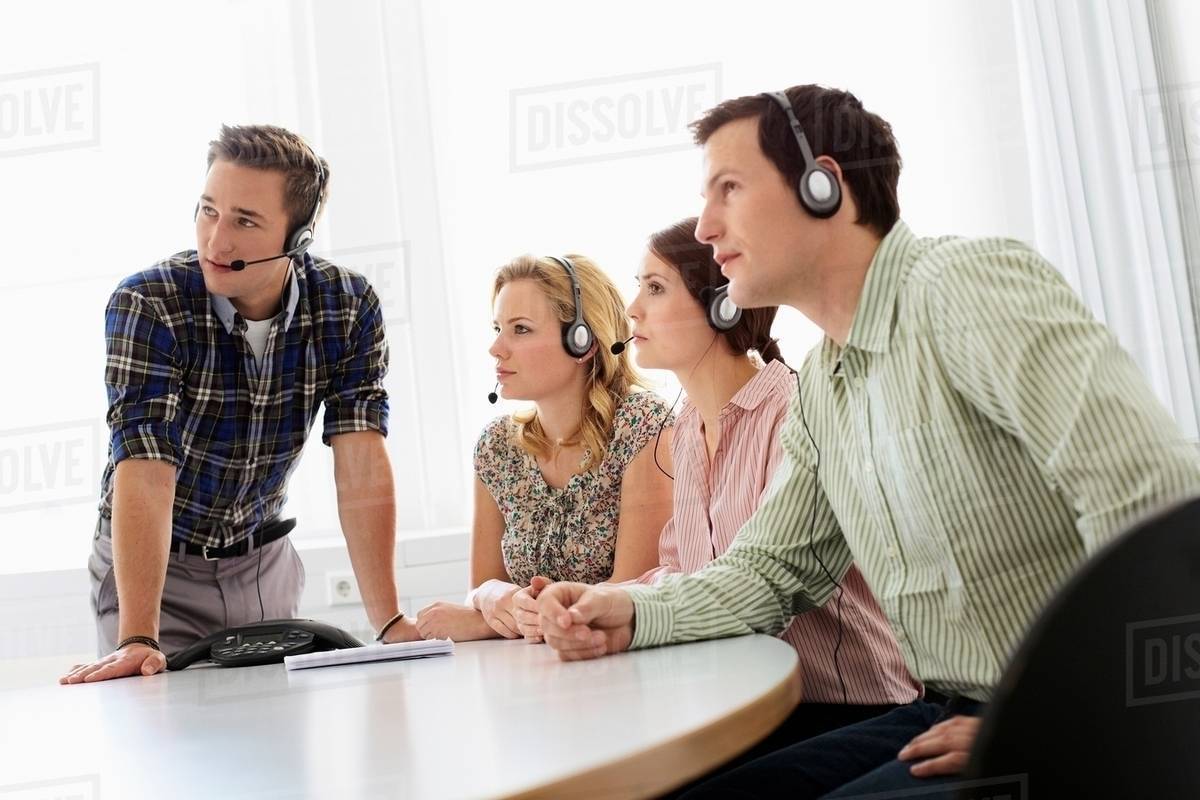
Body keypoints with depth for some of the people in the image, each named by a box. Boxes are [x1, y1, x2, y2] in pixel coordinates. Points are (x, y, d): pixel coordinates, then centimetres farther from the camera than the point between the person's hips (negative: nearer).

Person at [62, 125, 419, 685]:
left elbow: (361, 467, -20)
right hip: (154, 563, -2)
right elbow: (145, 471, -31)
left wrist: (389, 621, -30)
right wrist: (137, 638, -40)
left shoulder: (349, 307, -15)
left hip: (263, 560, 3)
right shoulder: (145, 306, -24)